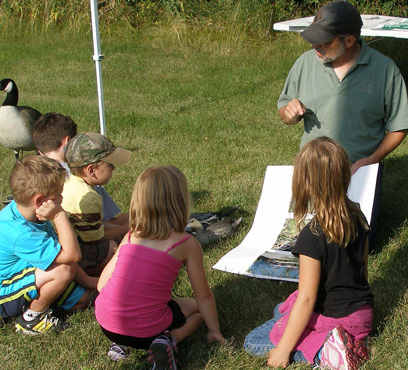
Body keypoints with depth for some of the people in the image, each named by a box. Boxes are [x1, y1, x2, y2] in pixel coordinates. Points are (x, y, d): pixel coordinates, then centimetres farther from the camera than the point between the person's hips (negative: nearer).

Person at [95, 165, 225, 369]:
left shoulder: (130, 237, 4)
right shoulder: (187, 244, -8)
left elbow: (102, 284, 8)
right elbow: (204, 296, 1)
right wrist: (214, 330, 18)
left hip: (106, 326, 5)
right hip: (145, 332, -4)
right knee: (197, 308, 23)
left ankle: (121, 342, 12)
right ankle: (168, 340, -4)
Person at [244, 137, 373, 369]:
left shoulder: (312, 237, -27)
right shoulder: (358, 218, -6)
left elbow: (306, 299, -24)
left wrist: (284, 349, -14)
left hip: (329, 315, -7)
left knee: (253, 343, 5)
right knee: (280, 311, 31)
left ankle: (323, 350, -11)